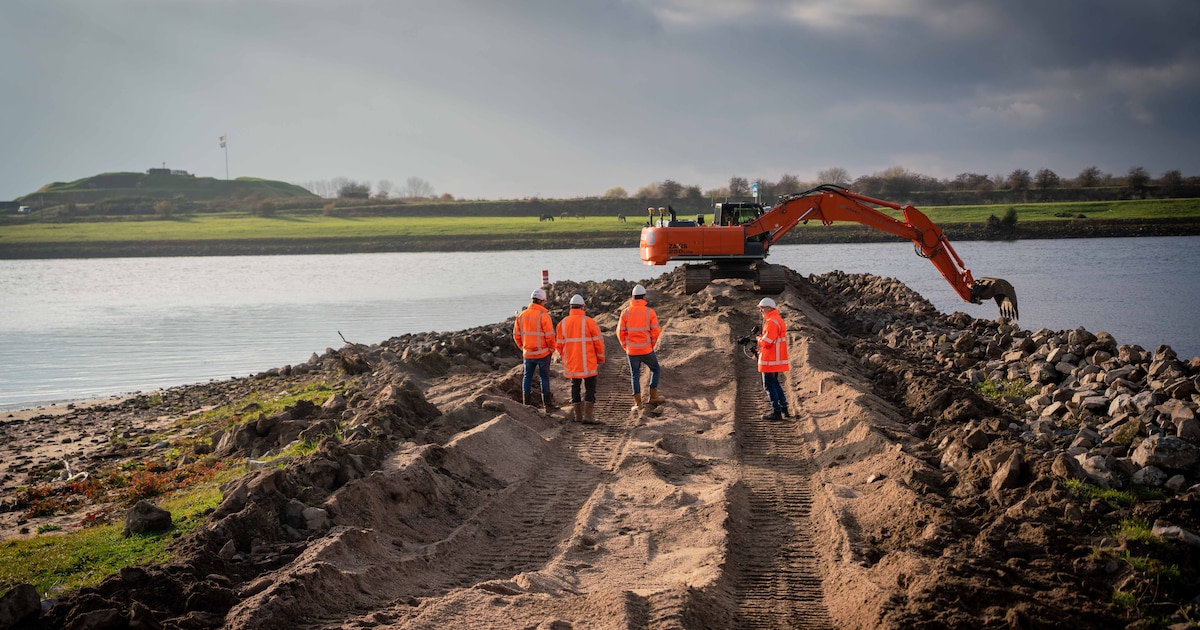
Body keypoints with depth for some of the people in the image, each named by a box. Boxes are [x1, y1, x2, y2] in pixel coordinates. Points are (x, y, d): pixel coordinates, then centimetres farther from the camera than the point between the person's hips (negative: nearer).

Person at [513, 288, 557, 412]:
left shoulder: (521, 315, 2)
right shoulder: (543, 315, -15)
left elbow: (516, 334, 7)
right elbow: (550, 335, -16)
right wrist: (551, 349, 0)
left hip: (527, 354, 4)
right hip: (543, 353, -4)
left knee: (527, 377, 14)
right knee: (545, 378, 5)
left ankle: (526, 403, 17)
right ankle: (547, 404, 8)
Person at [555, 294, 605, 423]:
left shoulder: (562, 323, 2)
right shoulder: (589, 322, -9)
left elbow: (559, 344, 6)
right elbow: (598, 342, -6)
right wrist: (600, 359, 7)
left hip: (571, 364, 4)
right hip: (588, 363, -3)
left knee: (575, 387, 15)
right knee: (590, 388, 4)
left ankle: (578, 415, 16)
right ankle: (588, 415, -3)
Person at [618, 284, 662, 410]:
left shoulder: (625, 312, -3)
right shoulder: (650, 312, -8)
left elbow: (620, 332, -3)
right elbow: (656, 331, -9)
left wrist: (626, 346, 9)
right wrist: (651, 345, 6)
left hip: (631, 351, 2)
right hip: (646, 350, -2)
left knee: (635, 376, 11)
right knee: (656, 370, 20)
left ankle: (638, 402, 11)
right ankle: (653, 397, 18)